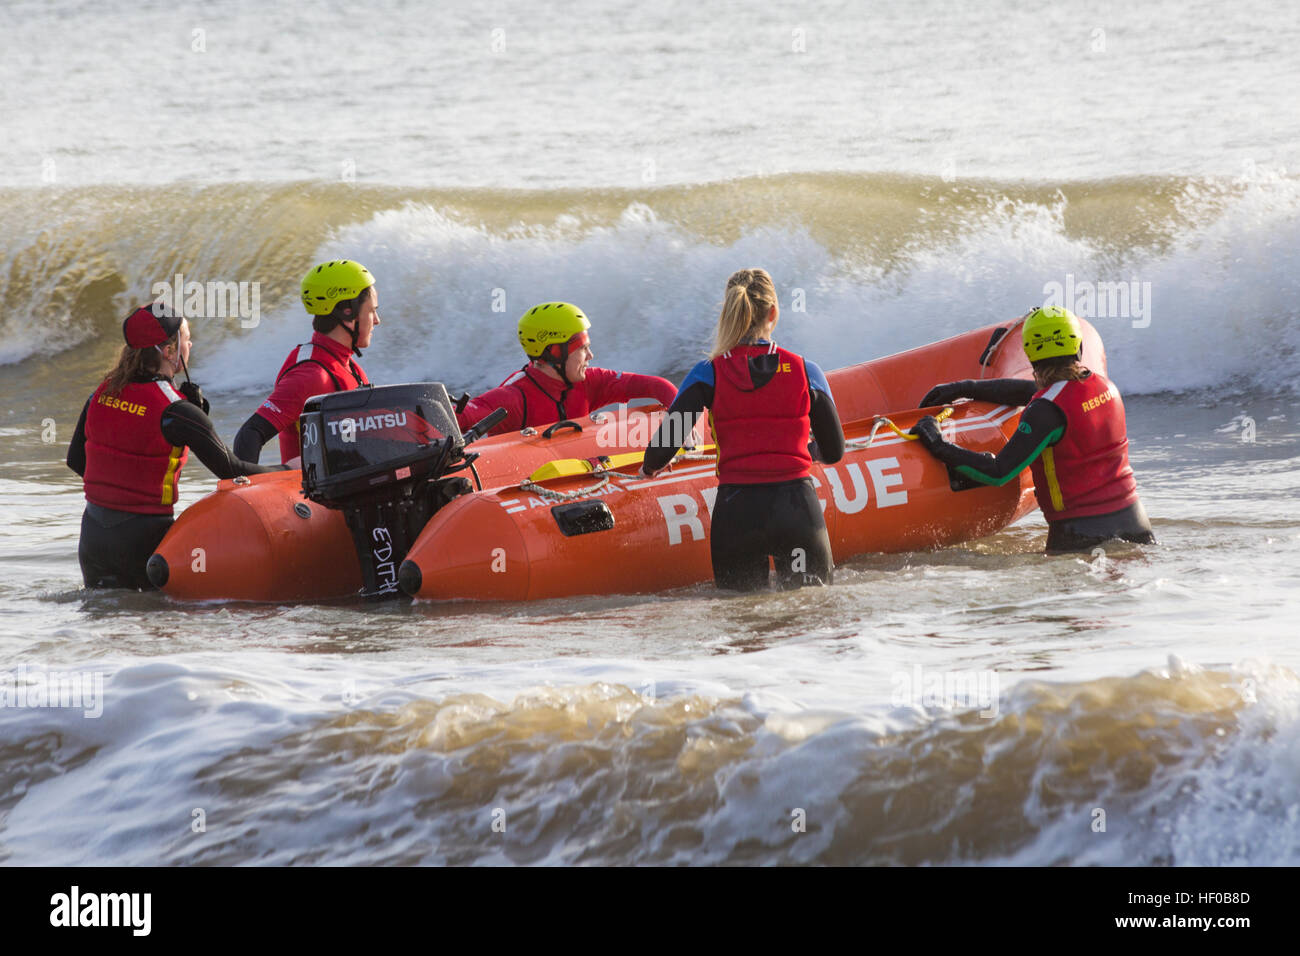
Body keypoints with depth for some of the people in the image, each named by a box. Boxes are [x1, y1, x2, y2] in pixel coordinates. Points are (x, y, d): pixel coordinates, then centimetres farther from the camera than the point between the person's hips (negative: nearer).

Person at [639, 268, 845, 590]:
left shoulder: (708, 374, -1)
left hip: (735, 513, 0)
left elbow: (665, 444, -6)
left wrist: (649, 468, 17)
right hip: (798, 507, 0)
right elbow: (834, 452, 12)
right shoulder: (806, 372, 3)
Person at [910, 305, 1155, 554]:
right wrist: (964, 389, 19)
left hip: (1080, 532, -6)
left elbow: (999, 473, -20)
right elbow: (1028, 391, 16)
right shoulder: (1104, 385, 5)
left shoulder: (1048, 410, -19)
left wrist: (939, 447, -14)